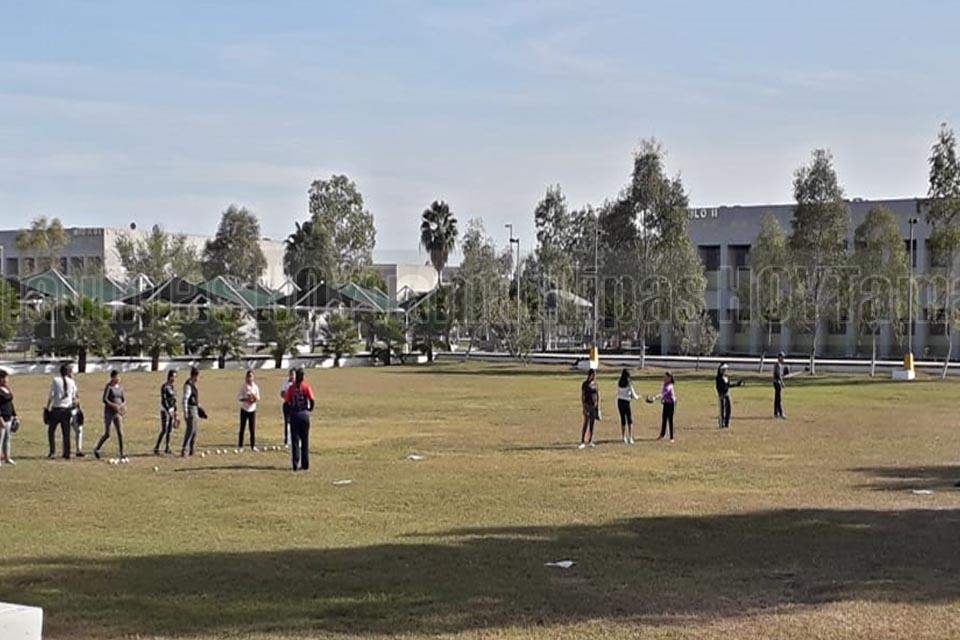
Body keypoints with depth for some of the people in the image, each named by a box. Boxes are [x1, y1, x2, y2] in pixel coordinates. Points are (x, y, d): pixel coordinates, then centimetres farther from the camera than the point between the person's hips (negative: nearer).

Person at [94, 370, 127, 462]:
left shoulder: (120, 388, 10)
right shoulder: (108, 387, -9)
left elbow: (124, 400, 13)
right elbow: (104, 400, -20)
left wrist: (123, 405, -10)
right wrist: (115, 406, -28)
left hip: (117, 413, 5)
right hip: (109, 412, -5)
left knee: (120, 433, -8)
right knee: (107, 434, 1)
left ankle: (122, 455, -9)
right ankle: (96, 449, 27)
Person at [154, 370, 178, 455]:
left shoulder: (173, 387, 10)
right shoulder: (165, 387, -15)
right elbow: (163, 400, -19)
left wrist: (175, 412, 17)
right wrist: (168, 411, -24)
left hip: (171, 410, 8)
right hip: (165, 410, -8)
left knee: (170, 430, 9)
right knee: (164, 431, -11)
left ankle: (167, 448, 16)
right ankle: (156, 448, -7)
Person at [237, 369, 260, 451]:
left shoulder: (255, 387, 4)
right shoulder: (243, 386, -4)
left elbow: (258, 398, 9)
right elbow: (239, 397, -5)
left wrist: (256, 399, -13)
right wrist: (246, 399, -21)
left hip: (252, 409, 2)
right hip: (244, 409, -2)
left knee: (253, 428, 1)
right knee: (242, 428, 0)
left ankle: (253, 446, 5)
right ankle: (240, 446, 6)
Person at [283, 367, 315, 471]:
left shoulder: (291, 388, -1)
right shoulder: (306, 387, -4)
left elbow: (287, 401, -5)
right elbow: (312, 400, -12)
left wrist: (291, 410, 9)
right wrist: (310, 409, 5)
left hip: (294, 415, 0)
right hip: (304, 415, 0)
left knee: (295, 441, 5)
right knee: (305, 441, 8)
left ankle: (296, 465, 1)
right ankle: (305, 465, 9)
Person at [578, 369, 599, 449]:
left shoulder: (596, 384, 9)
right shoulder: (585, 384, -6)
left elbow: (598, 396, 12)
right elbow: (582, 396, -8)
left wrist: (598, 407, 5)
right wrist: (584, 407, -15)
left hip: (594, 406, 5)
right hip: (587, 406, -5)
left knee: (592, 425, 5)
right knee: (585, 424, -11)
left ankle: (590, 442, 11)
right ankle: (582, 442, -12)